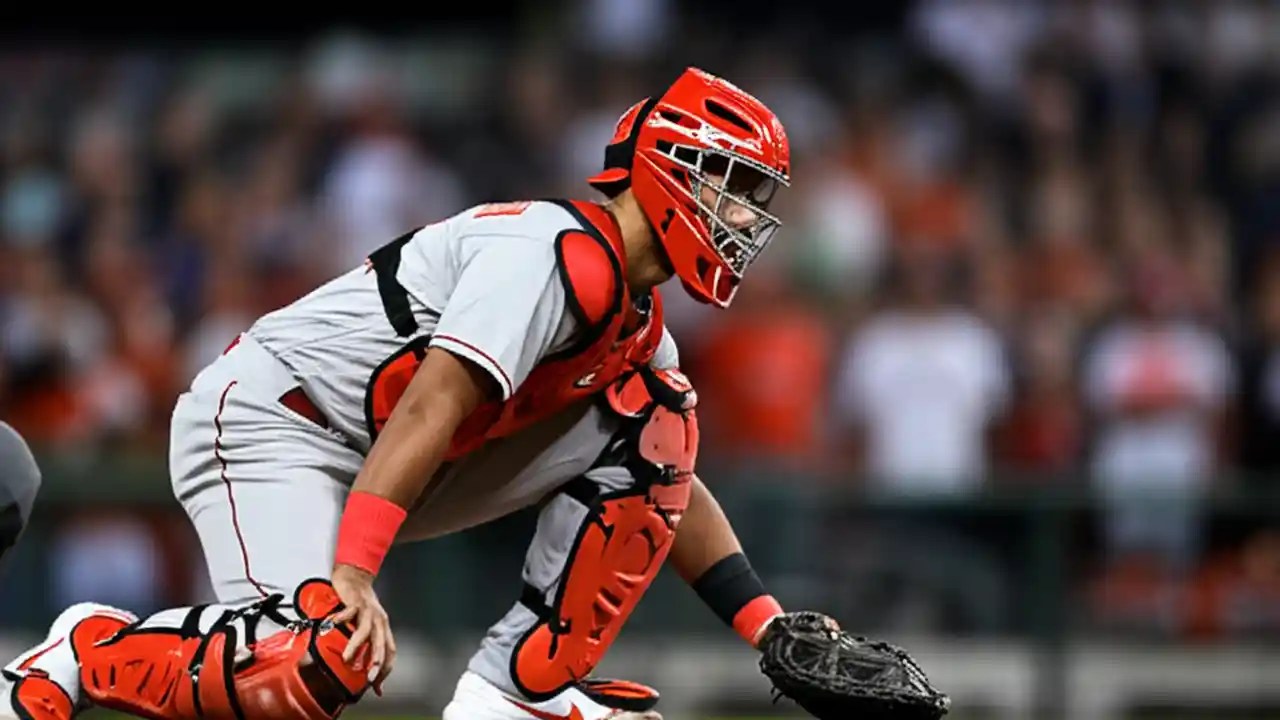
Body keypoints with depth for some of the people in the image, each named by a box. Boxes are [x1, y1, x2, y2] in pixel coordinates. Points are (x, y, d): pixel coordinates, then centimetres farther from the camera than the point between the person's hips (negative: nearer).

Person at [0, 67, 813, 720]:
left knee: (656, 418, -1)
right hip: (271, 421, -9)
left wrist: (769, 624, 5)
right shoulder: (556, 254, -21)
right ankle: (85, 653, -7)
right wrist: (354, 571, -38)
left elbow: (673, 488, 17)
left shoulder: (639, 322, 10)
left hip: (391, 461, 10)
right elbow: (430, 407, -30)